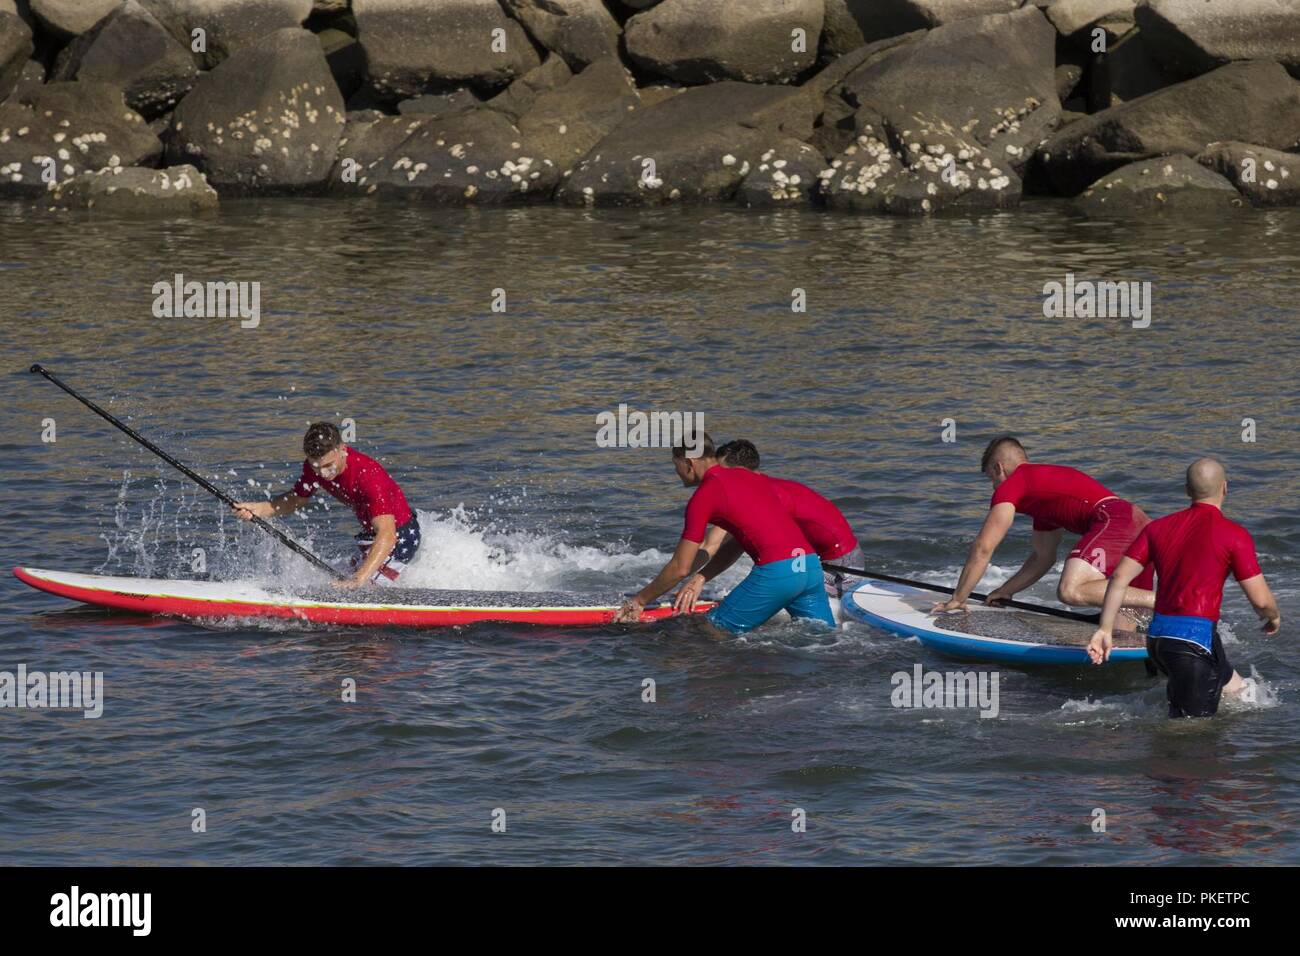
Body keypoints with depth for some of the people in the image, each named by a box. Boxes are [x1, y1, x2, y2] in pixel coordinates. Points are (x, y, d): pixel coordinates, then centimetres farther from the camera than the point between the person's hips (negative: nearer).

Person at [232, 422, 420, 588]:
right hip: (369, 534, 8)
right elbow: (296, 499, 5)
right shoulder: (315, 467, -15)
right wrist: (259, 508, -15)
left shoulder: (369, 475, -38)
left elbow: (387, 535, -46)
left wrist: (358, 580, -57)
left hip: (400, 535, -8)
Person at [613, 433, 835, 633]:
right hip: (811, 566, 7)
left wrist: (640, 600, 11)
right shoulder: (749, 476, 22)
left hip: (776, 573, -7)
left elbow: (680, 568, 0)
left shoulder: (704, 496, -2)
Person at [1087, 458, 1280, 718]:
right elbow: (1260, 600, -5)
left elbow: (1119, 578, 6)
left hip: (1157, 637, 7)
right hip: (1196, 638, -7)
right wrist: (1274, 617, 18)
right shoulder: (1234, 535, -6)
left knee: (1234, 688, 24)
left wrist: (1105, 631, 9)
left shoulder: (1159, 527, 11)